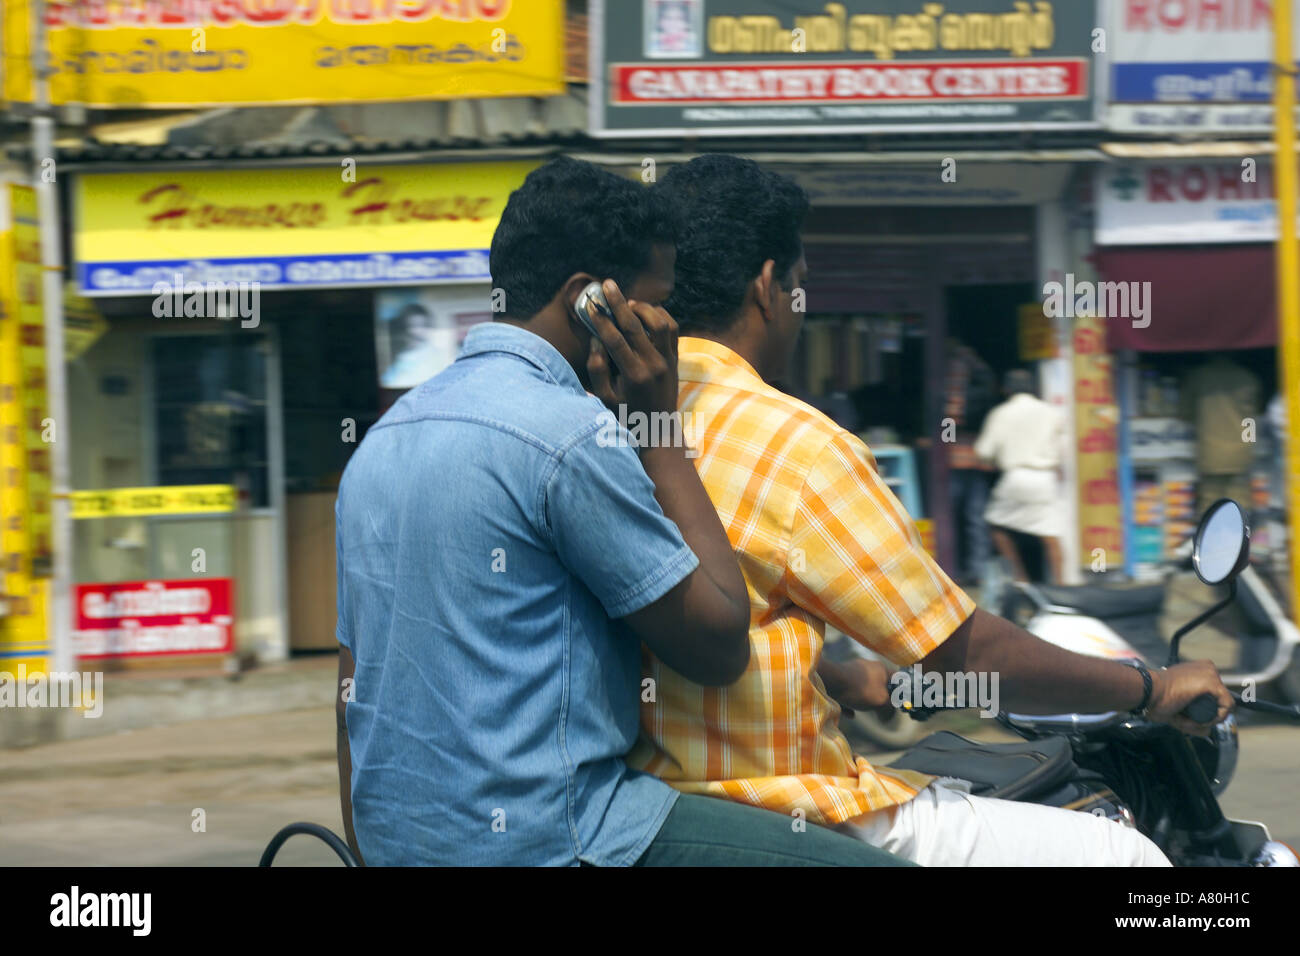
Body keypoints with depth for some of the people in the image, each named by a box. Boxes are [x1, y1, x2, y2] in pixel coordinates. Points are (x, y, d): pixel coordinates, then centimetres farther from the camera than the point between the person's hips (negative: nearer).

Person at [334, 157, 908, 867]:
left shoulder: (380, 437, 12)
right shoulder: (567, 431, -15)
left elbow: (353, 698, 16)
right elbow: (718, 646, -9)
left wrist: (369, 848, 24)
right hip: (546, 840, -9)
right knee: (876, 862, -7)